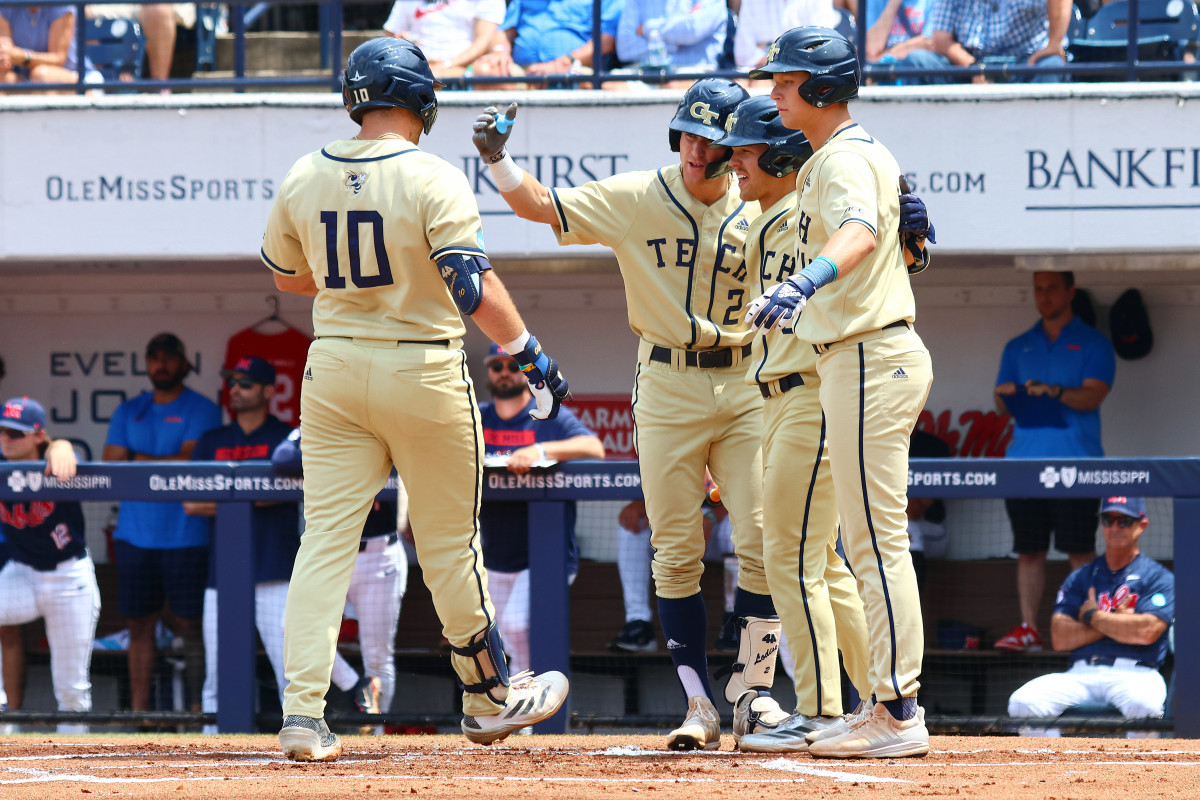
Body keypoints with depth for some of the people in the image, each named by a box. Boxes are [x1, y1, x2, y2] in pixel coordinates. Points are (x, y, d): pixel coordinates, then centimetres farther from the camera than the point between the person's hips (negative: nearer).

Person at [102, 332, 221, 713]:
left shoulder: (202, 410, 1)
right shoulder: (128, 412, 15)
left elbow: (190, 460, -10)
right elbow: (111, 466, 6)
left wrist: (139, 460, -1)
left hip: (185, 536, -4)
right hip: (135, 535, 4)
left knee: (189, 624, -3)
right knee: (139, 624, 5)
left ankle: (198, 706, 1)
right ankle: (138, 709, 7)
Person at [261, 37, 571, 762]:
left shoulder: (305, 178, 2)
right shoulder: (432, 180, -13)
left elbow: (287, 276, 17)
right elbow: (474, 285, -21)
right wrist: (530, 351, -14)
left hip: (334, 370, 4)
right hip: (424, 372, -4)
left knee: (325, 539, 2)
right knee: (449, 542, 10)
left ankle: (303, 712, -10)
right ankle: (488, 700, 25)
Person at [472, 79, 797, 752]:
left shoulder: (759, 216, 3)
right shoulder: (633, 200, -1)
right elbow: (537, 204, 0)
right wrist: (500, 160, -19)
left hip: (745, 387, 1)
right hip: (667, 392, 0)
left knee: (763, 540, -5)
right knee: (677, 554, 1)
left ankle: (754, 691, 8)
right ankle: (701, 707, 7)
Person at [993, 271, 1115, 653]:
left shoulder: (1093, 344, 5)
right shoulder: (1018, 348, 18)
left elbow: (1093, 395, -9)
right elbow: (1002, 405, 14)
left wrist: (1055, 392, -26)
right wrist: (1004, 396, -11)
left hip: (1074, 461, -4)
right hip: (1024, 461, 4)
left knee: (1080, 550, -6)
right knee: (1029, 550, 2)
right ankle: (1027, 630, 4)